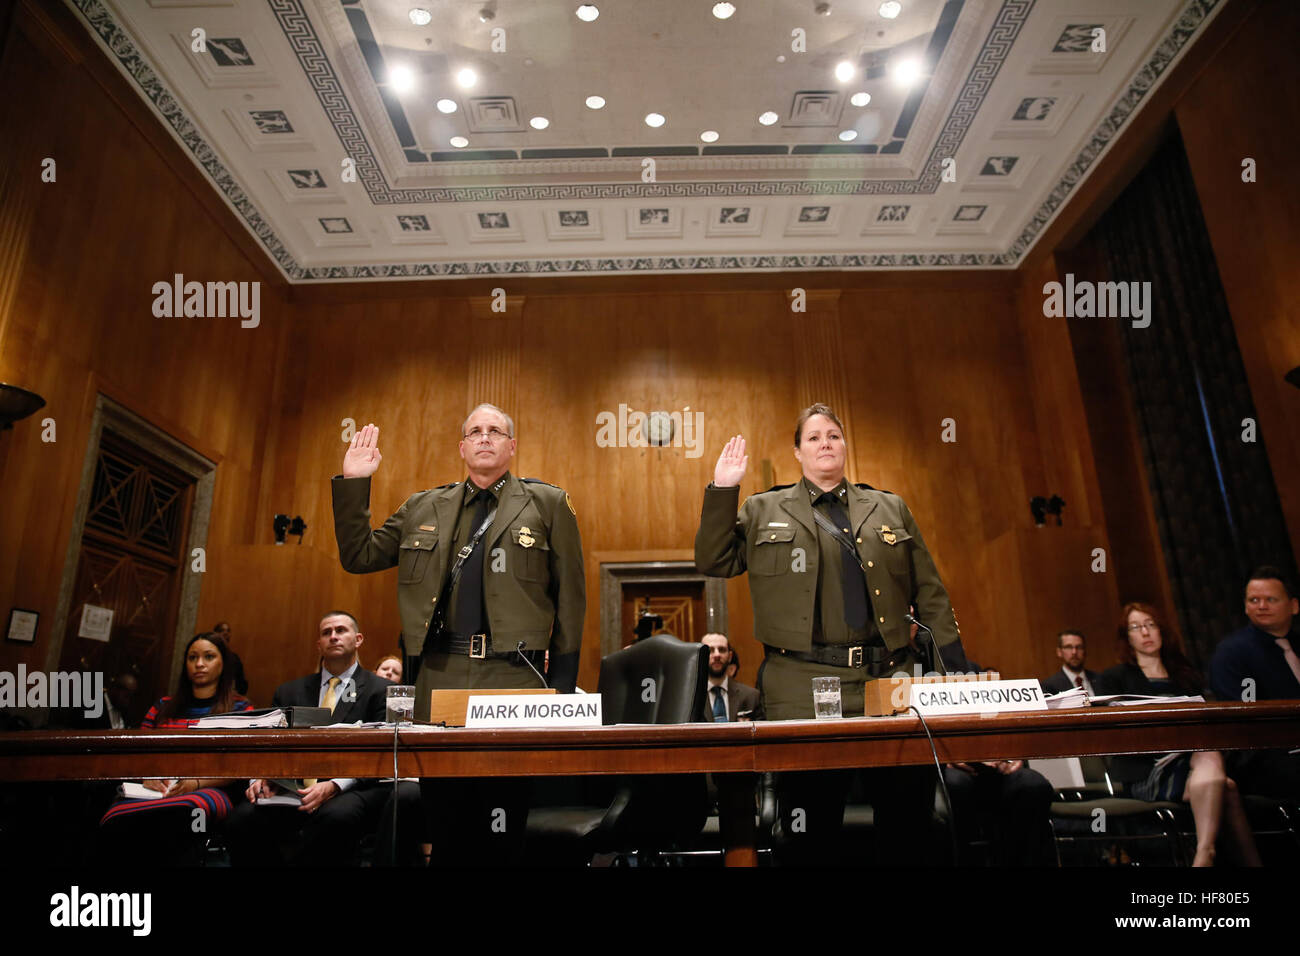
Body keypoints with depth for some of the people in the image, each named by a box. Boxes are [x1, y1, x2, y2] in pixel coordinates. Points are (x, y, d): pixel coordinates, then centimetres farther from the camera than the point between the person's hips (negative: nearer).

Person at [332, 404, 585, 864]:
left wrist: (563, 682, -1)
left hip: (513, 675, -2)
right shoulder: (423, 508, 16)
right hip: (439, 675, 3)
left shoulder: (548, 504, 6)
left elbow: (570, 597, 4)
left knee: (505, 819, 3)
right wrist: (352, 482, 7)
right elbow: (357, 556, 16)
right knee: (444, 807, 10)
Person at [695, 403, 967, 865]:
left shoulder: (890, 509, 15)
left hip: (891, 676, 3)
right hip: (805, 685, -2)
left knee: (908, 817, 8)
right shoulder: (763, 511, 10)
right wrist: (722, 490, -3)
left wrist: (956, 670, 8)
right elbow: (714, 561, 3)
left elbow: (929, 592, 14)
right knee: (812, 817, 6)